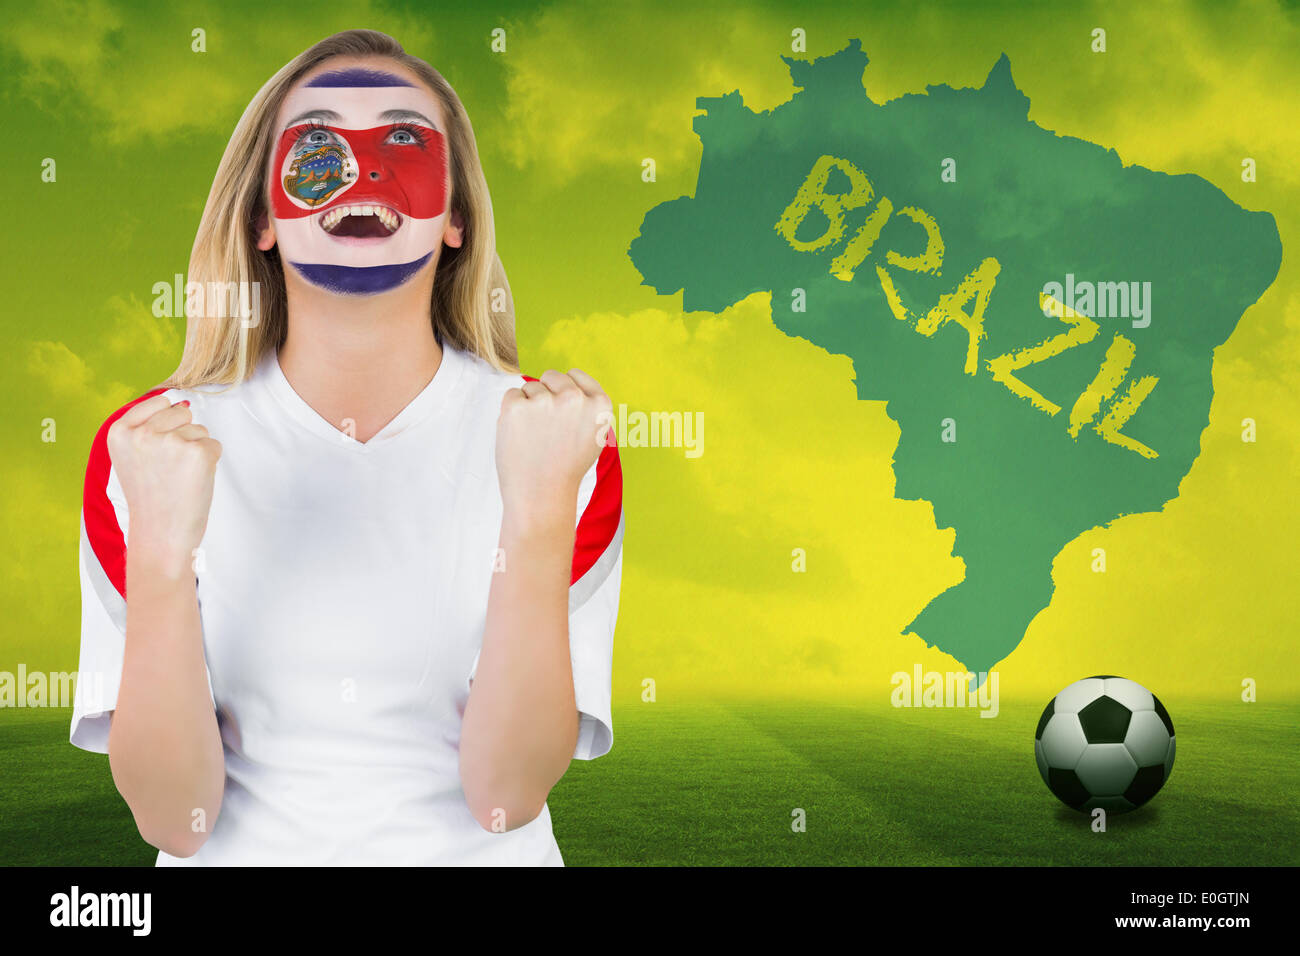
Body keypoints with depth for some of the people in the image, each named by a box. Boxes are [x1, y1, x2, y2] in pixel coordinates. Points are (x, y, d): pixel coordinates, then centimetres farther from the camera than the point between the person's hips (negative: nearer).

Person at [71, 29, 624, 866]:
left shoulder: (561, 438, -3)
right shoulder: (146, 448, -2)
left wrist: (539, 515, -20)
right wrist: (161, 551, -20)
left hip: (471, 858, 0)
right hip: (250, 859, 1)